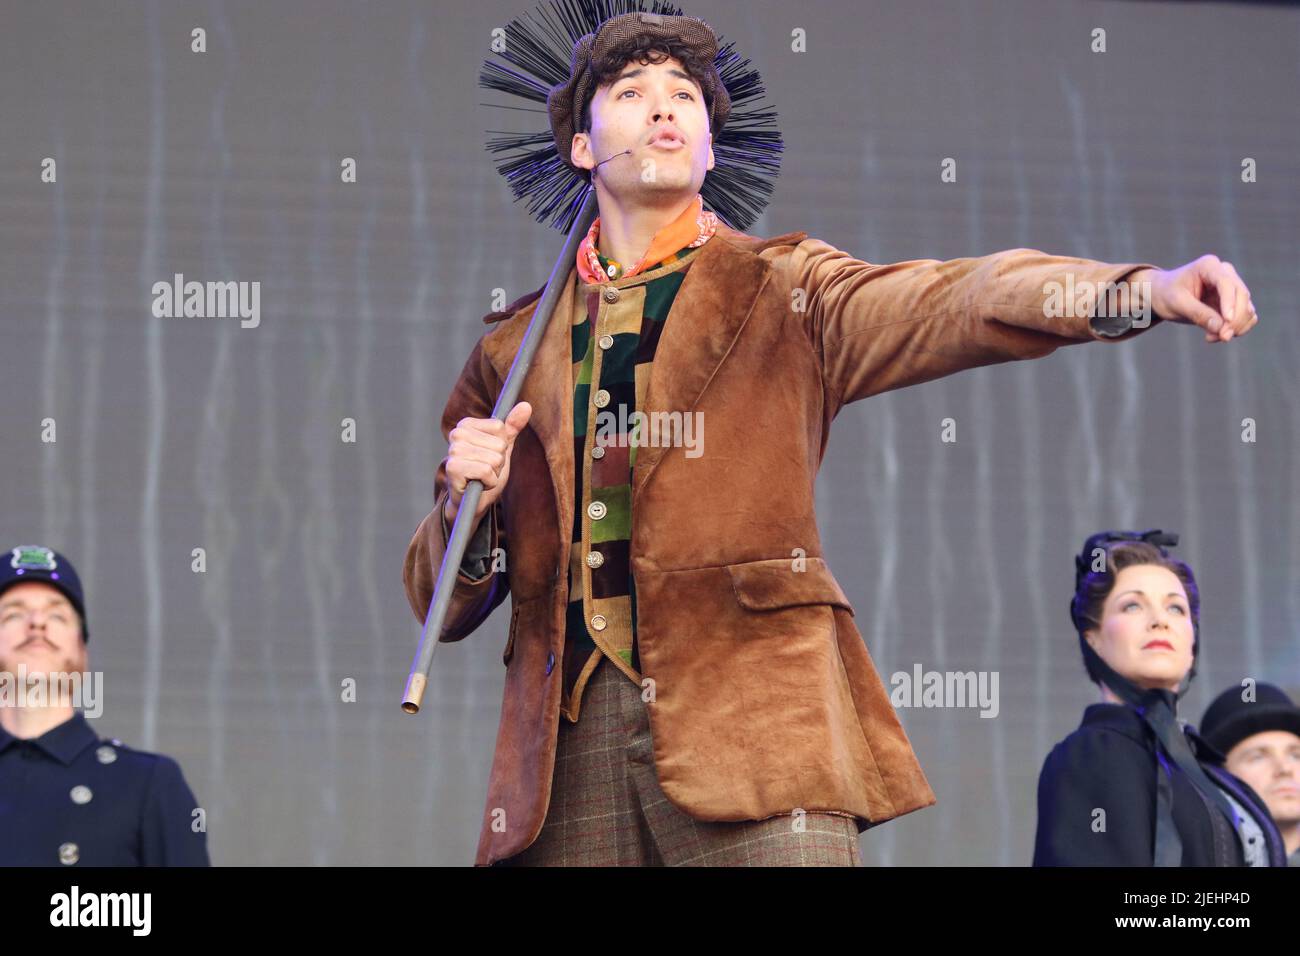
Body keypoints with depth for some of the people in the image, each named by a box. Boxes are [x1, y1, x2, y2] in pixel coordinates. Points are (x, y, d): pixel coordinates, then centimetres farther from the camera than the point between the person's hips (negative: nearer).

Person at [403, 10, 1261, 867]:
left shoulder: (784, 291, 12)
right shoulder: (516, 348, 19)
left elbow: (948, 301, -9)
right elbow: (443, 608, 20)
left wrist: (1147, 287, -27)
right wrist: (469, 503, -3)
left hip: (750, 725, -2)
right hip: (571, 741, 2)